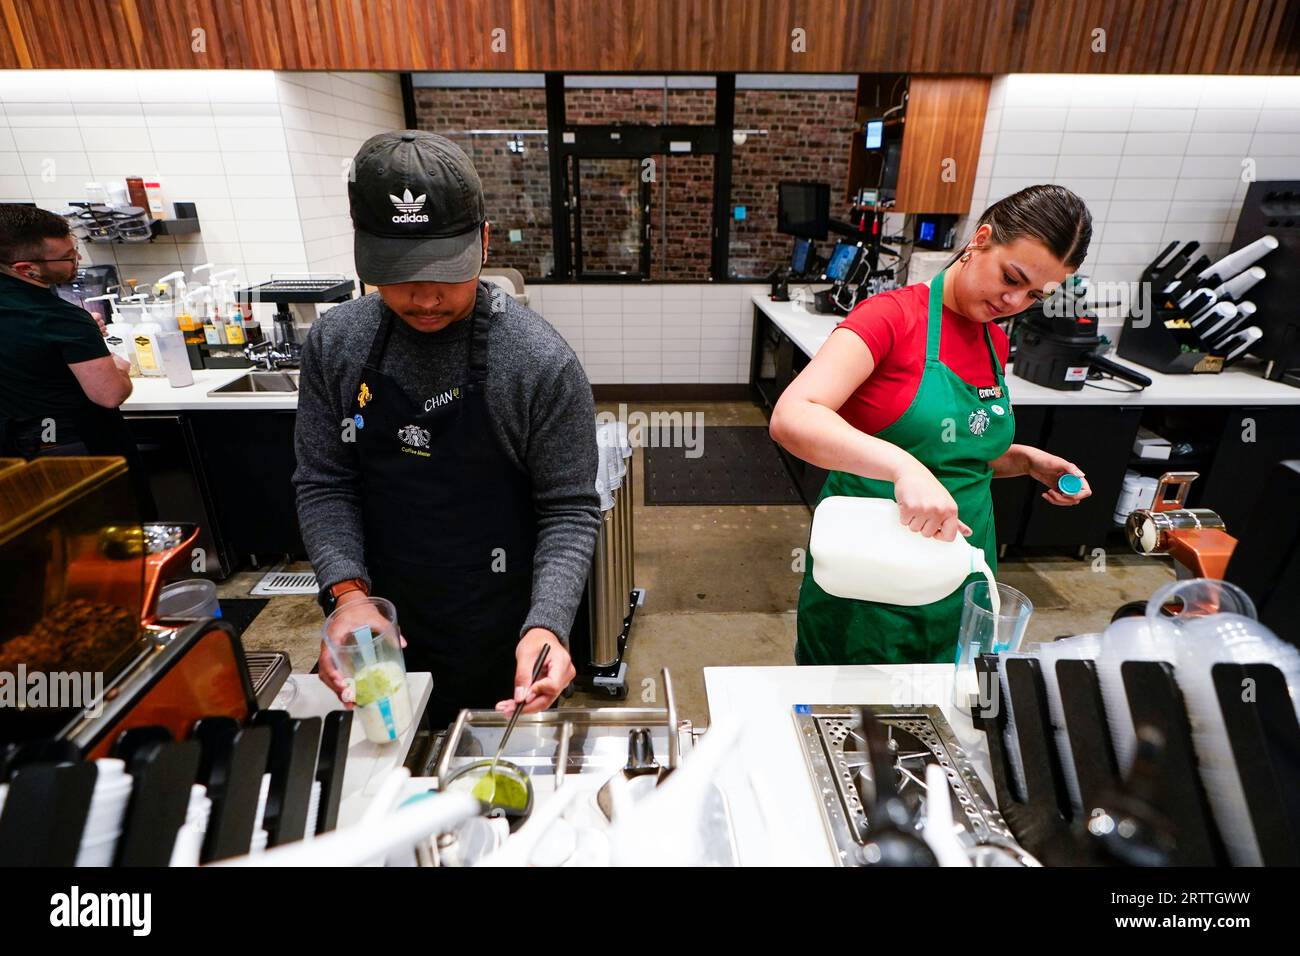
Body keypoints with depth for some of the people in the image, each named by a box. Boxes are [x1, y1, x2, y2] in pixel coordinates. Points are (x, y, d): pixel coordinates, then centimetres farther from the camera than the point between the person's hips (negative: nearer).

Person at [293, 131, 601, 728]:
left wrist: (546, 626, -29)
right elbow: (323, 484, -3)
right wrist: (349, 592, -18)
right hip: (383, 629, 4)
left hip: (503, 640, -3)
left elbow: (569, 510, -16)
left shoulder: (542, 361, -19)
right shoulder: (335, 343, -7)